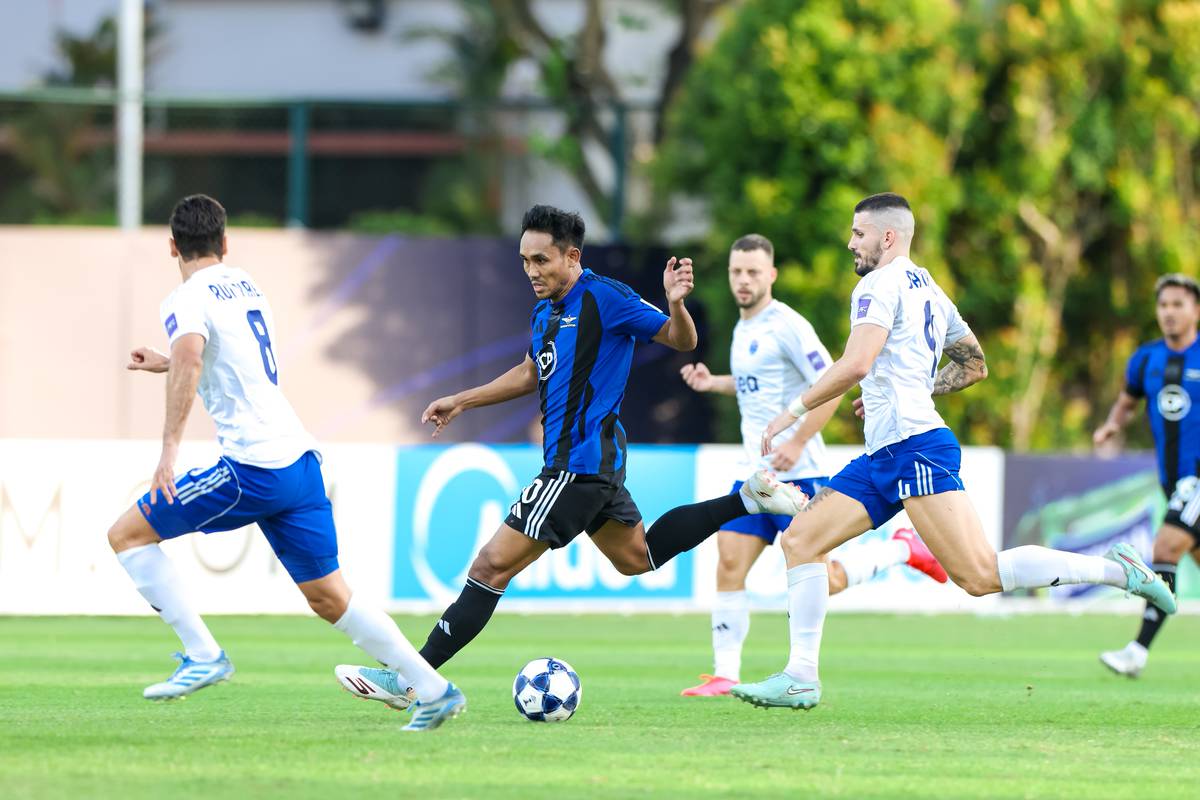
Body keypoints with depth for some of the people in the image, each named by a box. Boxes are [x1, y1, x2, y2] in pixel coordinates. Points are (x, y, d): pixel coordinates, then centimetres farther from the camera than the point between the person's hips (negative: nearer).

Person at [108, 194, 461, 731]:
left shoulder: (187, 300, -6)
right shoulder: (246, 285, 20)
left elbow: (189, 359, -28)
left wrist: (169, 449, -33)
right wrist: (167, 363, 46)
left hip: (253, 467, -8)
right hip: (301, 460, 8)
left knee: (128, 534, 2)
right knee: (328, 597, 14)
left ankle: (203, 655, -3)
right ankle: (433, 690, 10)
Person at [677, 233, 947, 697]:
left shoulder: (786, 326, -13)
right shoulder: (743, 329, 15)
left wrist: (797, 443, -21)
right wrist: (713, 383, 18)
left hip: (796, 473, -8)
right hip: (754, 470, 8)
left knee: (824, 581, -6)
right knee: (729, 563, -5)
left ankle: (903, 549, 16)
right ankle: (724, 676, -4)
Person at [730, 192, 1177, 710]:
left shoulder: (880, 285, -7)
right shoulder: (929, 290, 21)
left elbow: (856, 364, -21)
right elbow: (974, 365, 29)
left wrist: (795, 410, -12)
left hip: (914, 448, -10)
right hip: (884, 456, 10)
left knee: (980, 576, -16)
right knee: (800, 539, 5)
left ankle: (1116, 570, -12)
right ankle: (800, 678, 2)